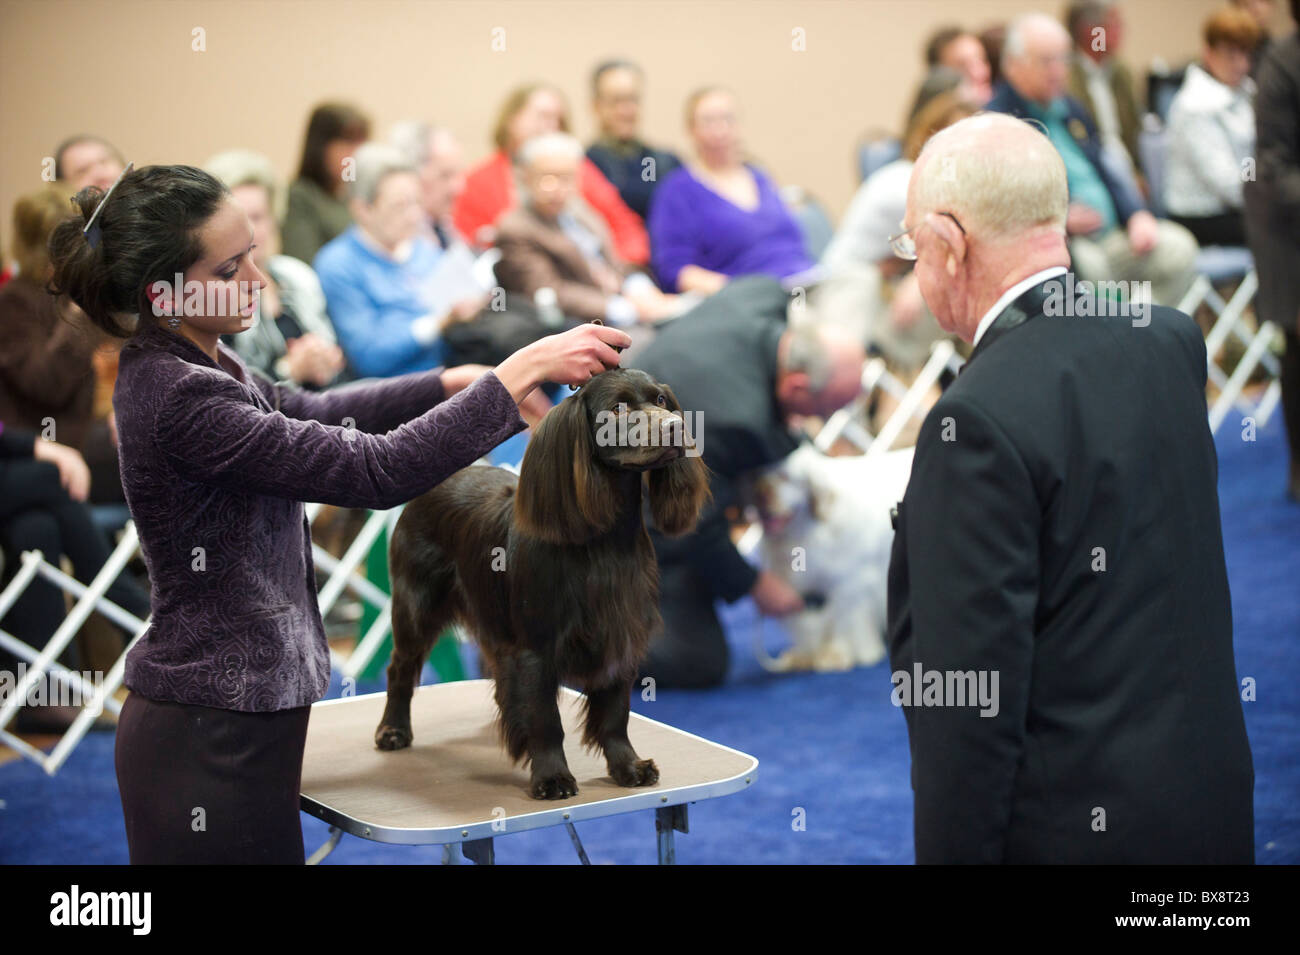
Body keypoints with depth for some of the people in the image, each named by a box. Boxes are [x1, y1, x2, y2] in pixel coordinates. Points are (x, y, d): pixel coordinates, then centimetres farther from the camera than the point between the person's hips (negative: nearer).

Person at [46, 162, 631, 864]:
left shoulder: (182, 364, 5)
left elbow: (308, 412, 21)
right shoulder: (178, 399, -23)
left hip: (214, 721, 9)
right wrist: (525, 370, -20)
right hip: (212, 744, -9)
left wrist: (460, 380, 12)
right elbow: (378, 470, -25)